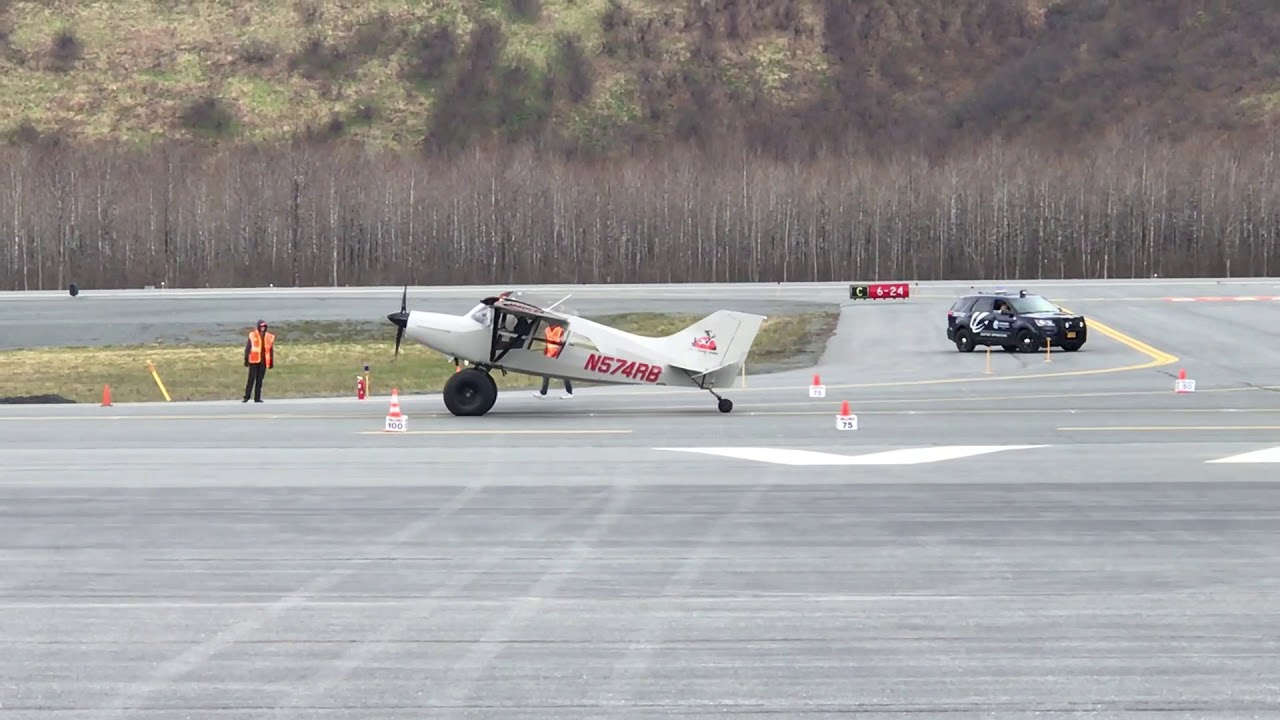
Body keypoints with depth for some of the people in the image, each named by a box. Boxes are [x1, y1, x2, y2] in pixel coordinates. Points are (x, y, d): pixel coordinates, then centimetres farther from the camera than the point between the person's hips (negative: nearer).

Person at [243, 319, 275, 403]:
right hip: (254, 361, -3)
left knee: (260, 380, 6)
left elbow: (271, 350, 12)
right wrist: (246, 359, -4)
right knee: (251, 378, -5)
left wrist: (271, 362, 10)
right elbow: (247, 348, -1)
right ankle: (246, 397, -1)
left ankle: (257, 397, 10)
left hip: (263, 361, 3)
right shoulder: (252, 335, -2)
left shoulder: (269, 337, 8)